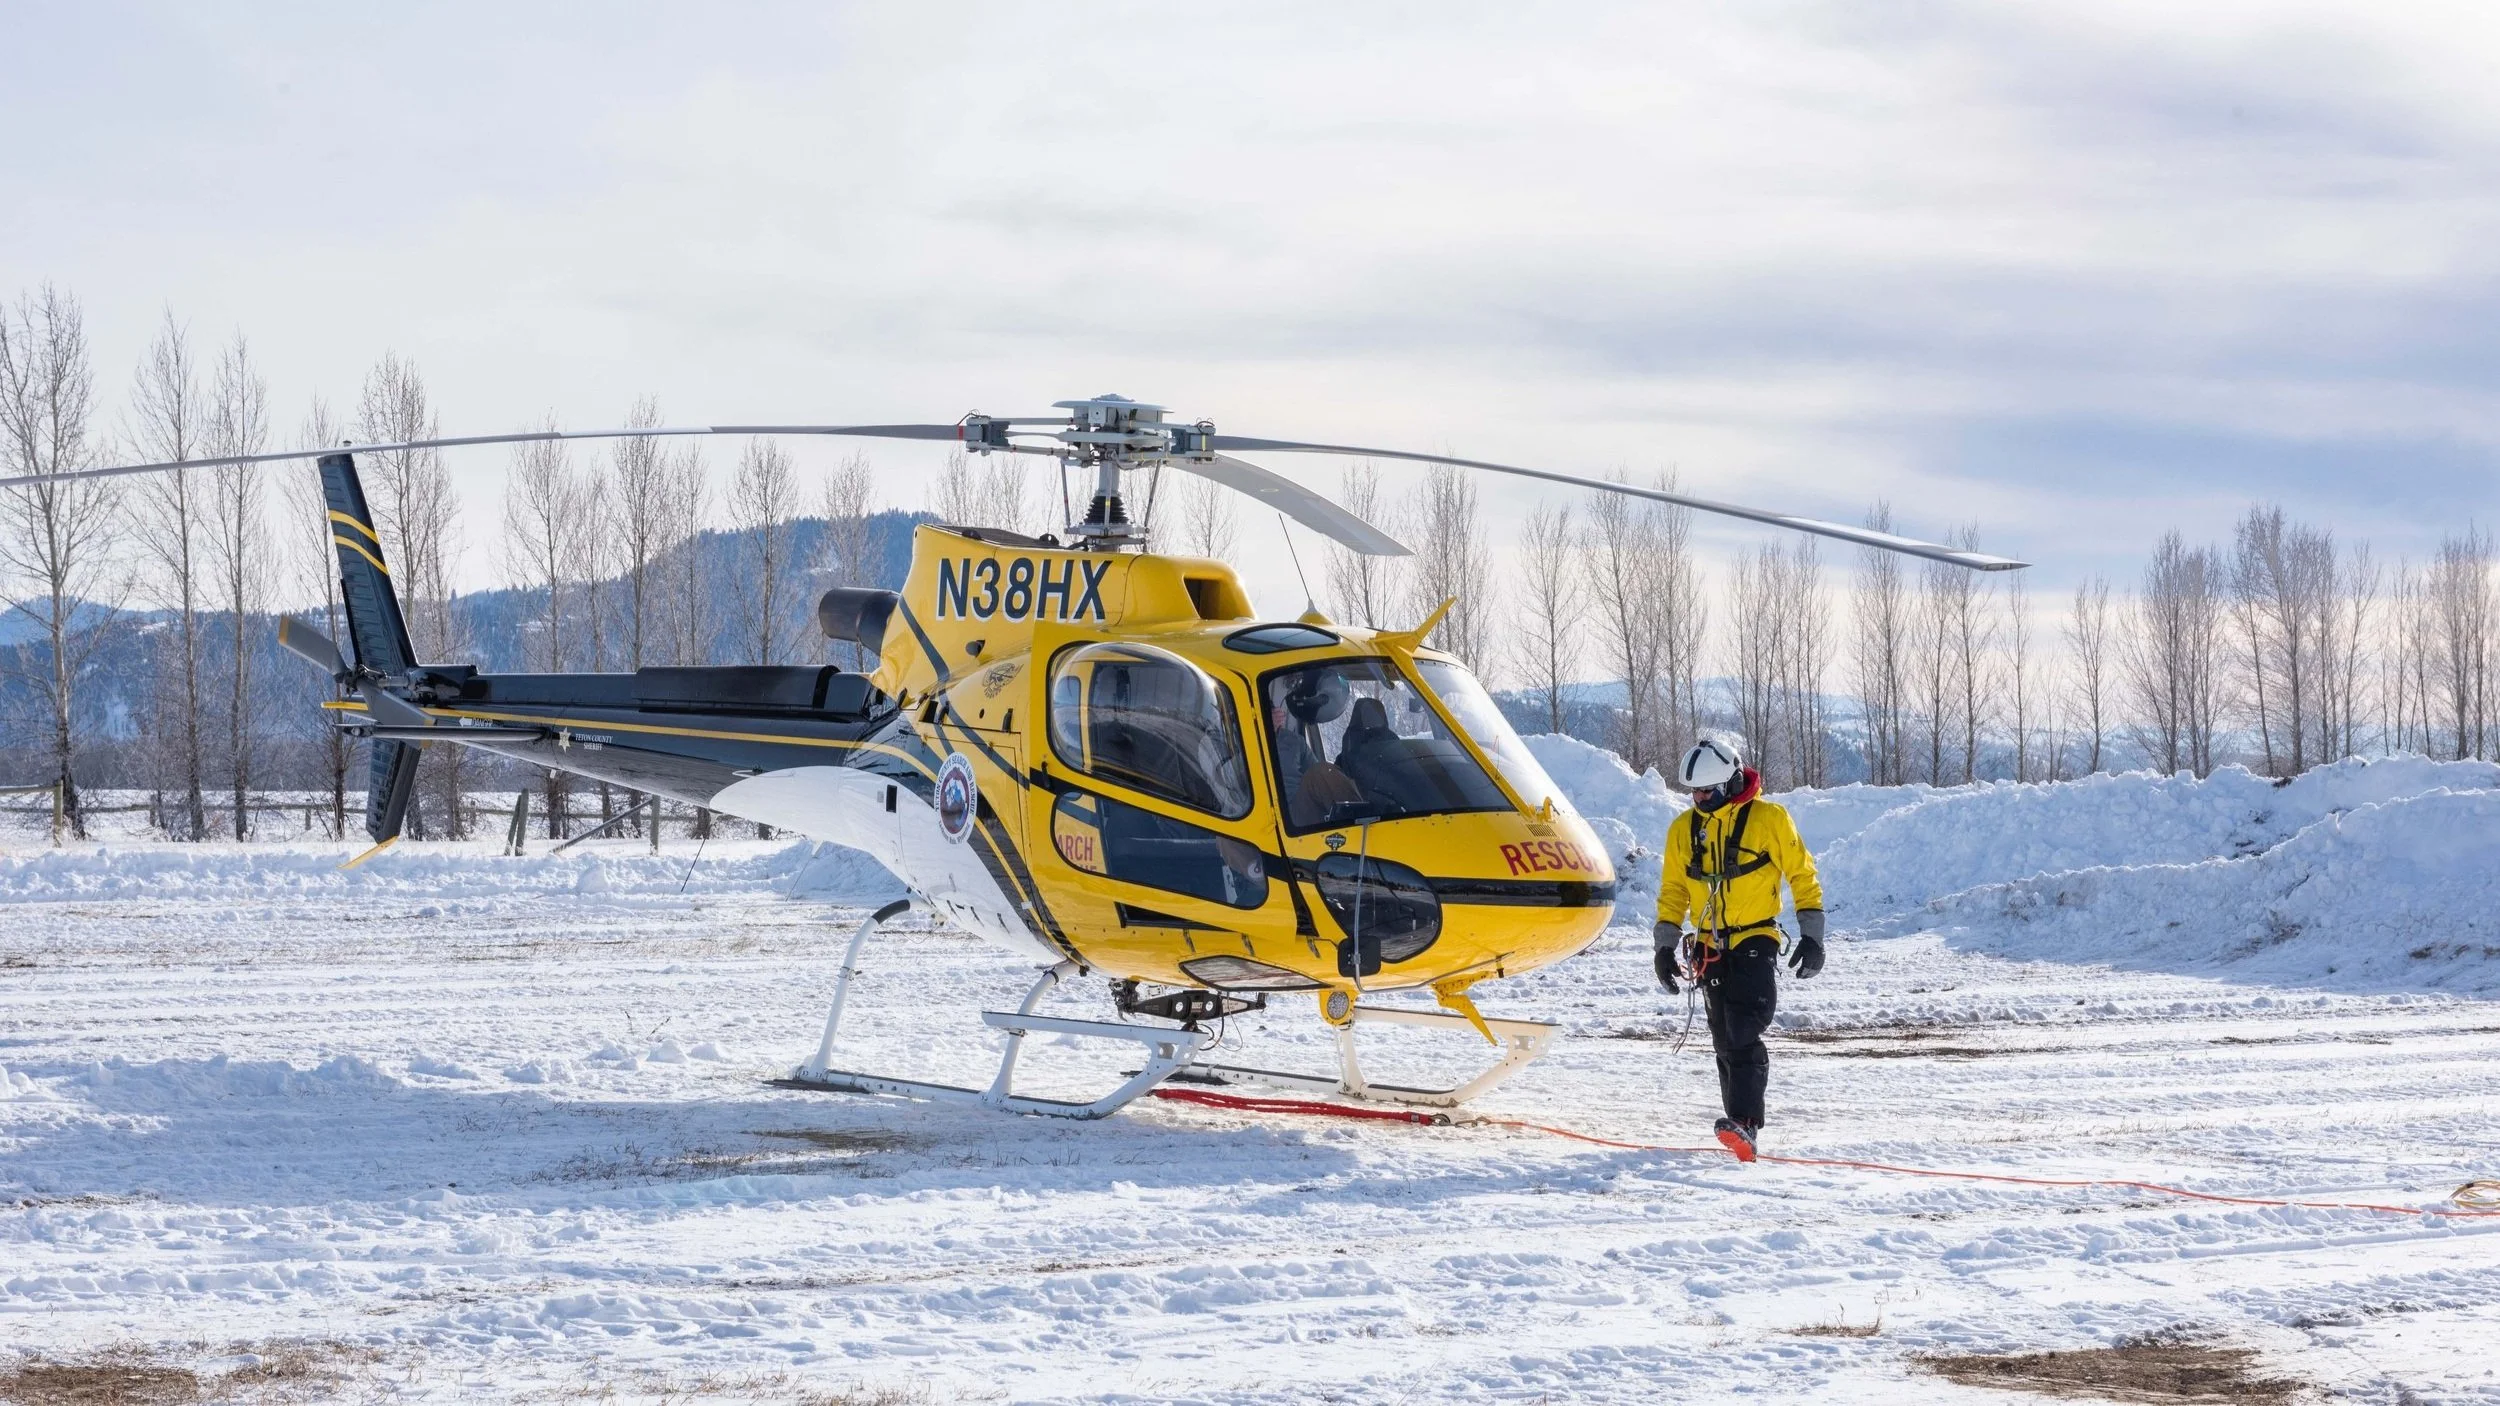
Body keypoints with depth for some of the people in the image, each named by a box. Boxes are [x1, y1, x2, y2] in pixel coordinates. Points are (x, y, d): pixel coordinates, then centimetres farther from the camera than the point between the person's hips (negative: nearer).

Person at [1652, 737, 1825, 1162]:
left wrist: (1811, 935, -5)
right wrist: (1664, 946, 10)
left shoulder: (1768, 818, -5)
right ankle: (1741, 1128, 11)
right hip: (1710, 948, 5)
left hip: (1755, 941, -5)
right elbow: (1673, 890, 17)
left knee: (1744, 1033, -20)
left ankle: (1744, 1124, -28)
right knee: (1725, 1043, 5)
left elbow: (1802, 874, 0)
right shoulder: (1683, 829, 9)